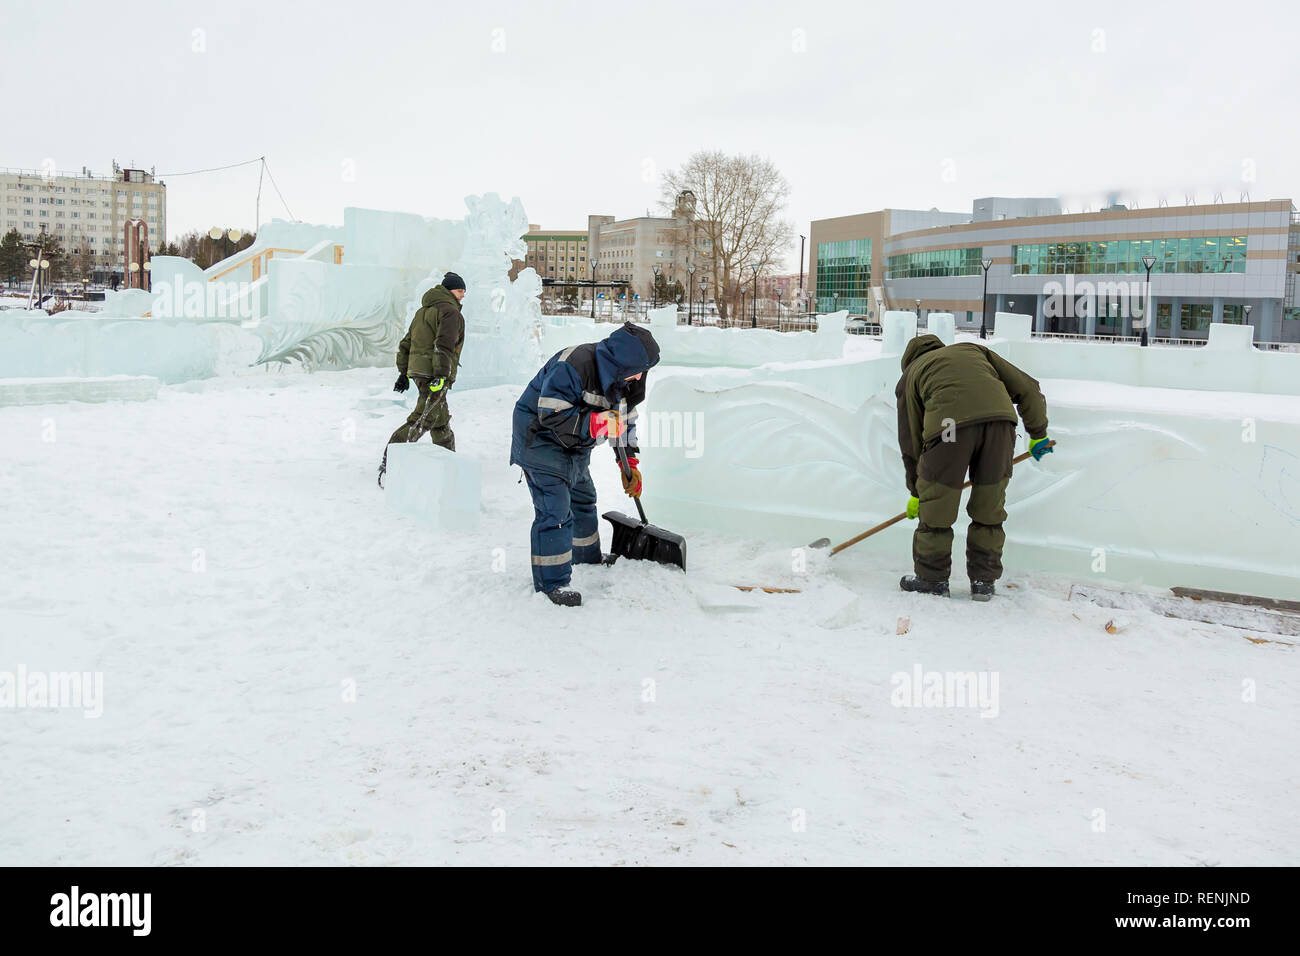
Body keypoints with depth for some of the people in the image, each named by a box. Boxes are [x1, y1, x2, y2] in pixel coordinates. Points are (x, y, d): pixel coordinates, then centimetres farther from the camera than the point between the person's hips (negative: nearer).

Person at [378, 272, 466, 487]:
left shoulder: (423, 311, 22)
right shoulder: (449, 311, -6)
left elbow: (407, 344, 23)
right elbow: (443, 345, -18)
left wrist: (404, 372, 24)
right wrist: (441, 375, -23)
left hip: (417, 371, 10)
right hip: (433, 373, -10)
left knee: (441, 421, 18)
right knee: (422, 420, -14)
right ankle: (389, 463, -22)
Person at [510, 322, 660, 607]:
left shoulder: (621, 377, -2)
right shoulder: (571, 367, -31)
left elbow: (625, 421, 10)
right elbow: (552, 417, -33)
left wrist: (630, 464, 8)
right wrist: (598, 423, -38)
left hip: (576, 446, 9)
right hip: (541, 440, -9)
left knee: (583, 498, 23)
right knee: (555, 509, -16)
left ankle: (587, 556, 45)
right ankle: (552, 582, -10)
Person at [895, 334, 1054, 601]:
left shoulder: (910, 375, 30)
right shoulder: (974, 350, 37)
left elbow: (910, 440, 29)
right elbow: (1026, 388, 29)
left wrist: (915, 492, 38)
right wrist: (1038, 434, 40)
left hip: (949, 423, -3)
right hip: (999, 417, 3)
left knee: (935, 506, 15)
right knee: (989, 507, 17)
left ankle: (932, 579, 26)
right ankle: (984, 581, 26)